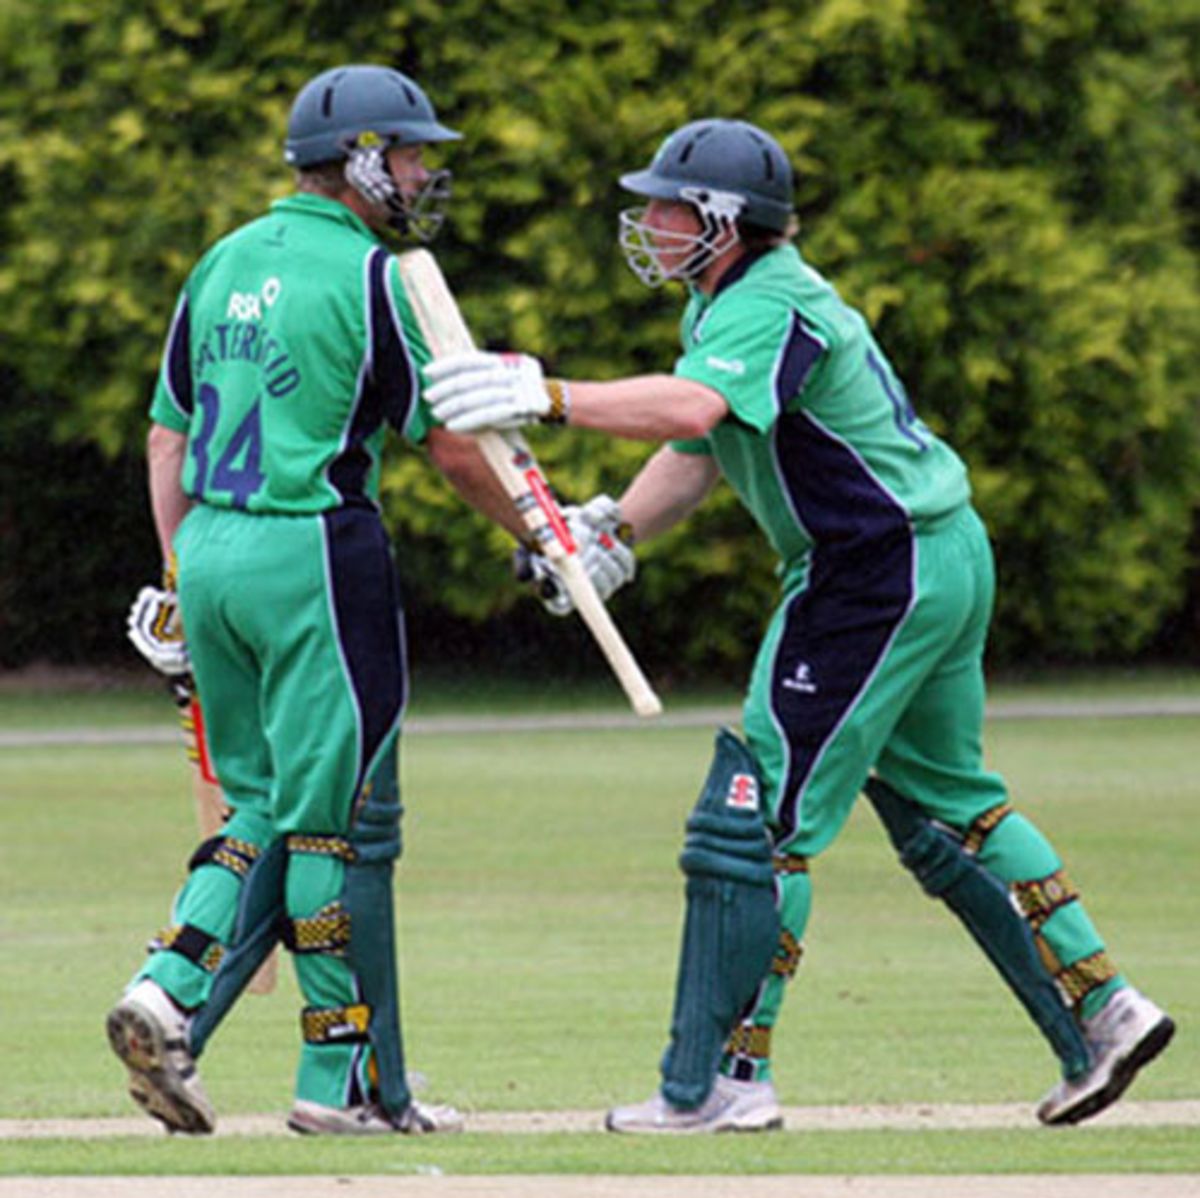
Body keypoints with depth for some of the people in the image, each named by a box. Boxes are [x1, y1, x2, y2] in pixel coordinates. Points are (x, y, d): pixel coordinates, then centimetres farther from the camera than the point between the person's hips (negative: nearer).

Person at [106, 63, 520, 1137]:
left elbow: (167, 434, 15)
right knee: (337, 816, -1)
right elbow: (452, 444, -8)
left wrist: (179, 575, 18)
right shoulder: (368, 274, -9)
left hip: (210, 550, 7)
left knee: (265, 809, 16)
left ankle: (169, 993, -3)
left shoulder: (226, 262, 13)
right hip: (313, 554, -7)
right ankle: (347, 1079, 3)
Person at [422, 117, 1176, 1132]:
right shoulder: (724, 301, 13)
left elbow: (689, 407, -39)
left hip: (877, 576, -11)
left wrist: (547, 395, -45)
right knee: (944, 803, 20)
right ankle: (1101, 1015, 23)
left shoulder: (768, 306, -20)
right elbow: (697, 449, 17)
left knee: (762, 813, -9)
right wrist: (612, 531, 2)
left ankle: (722, 1080, -9)